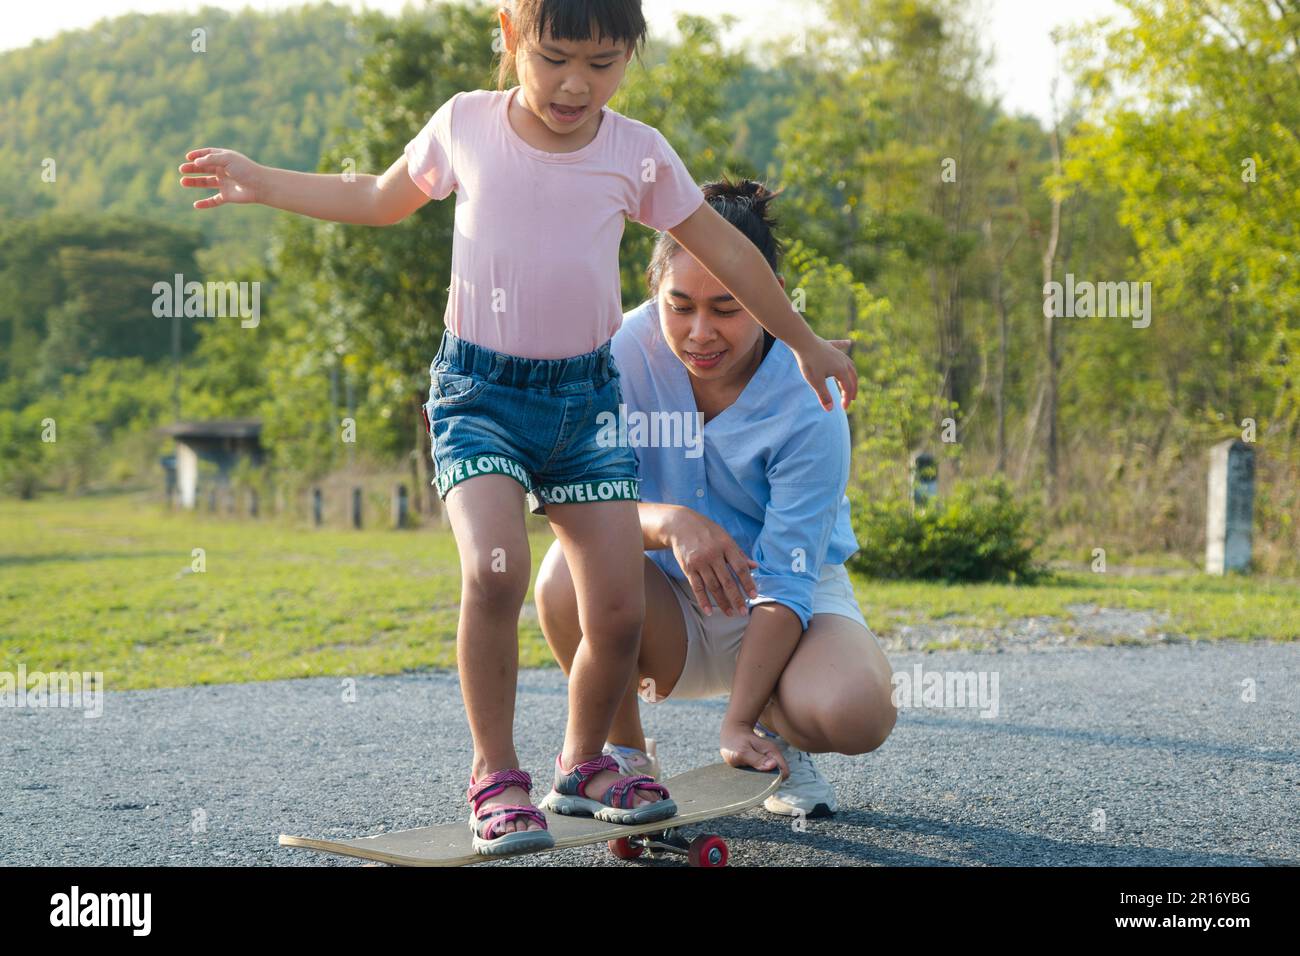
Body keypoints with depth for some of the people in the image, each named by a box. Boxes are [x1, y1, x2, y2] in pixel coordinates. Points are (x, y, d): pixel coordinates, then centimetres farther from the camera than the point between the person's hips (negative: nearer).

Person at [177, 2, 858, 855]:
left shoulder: (638, 153, 0)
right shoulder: (465, 124, -1)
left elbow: (725, 249, 12)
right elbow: (382, 200, 17)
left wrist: (806, 344, 20)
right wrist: (261, 183, 14)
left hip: (586, 395, 2)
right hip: (479, 390, -2)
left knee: (620, 608, -4)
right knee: (494, 572, -25)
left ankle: (584, 762, 23)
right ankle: (494, 773, -6)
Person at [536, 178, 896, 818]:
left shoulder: (807, 406, -23)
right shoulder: (628, 352, -16)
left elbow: (784, 580, -22)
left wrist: (739, 722, -30)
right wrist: (668, 522, -40)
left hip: (792, 605, -2)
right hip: (670, 612, 2)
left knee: (855, 713, -34)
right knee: (567, 572, -32)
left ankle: (778, 738, 6)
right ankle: (625, 752, -3)